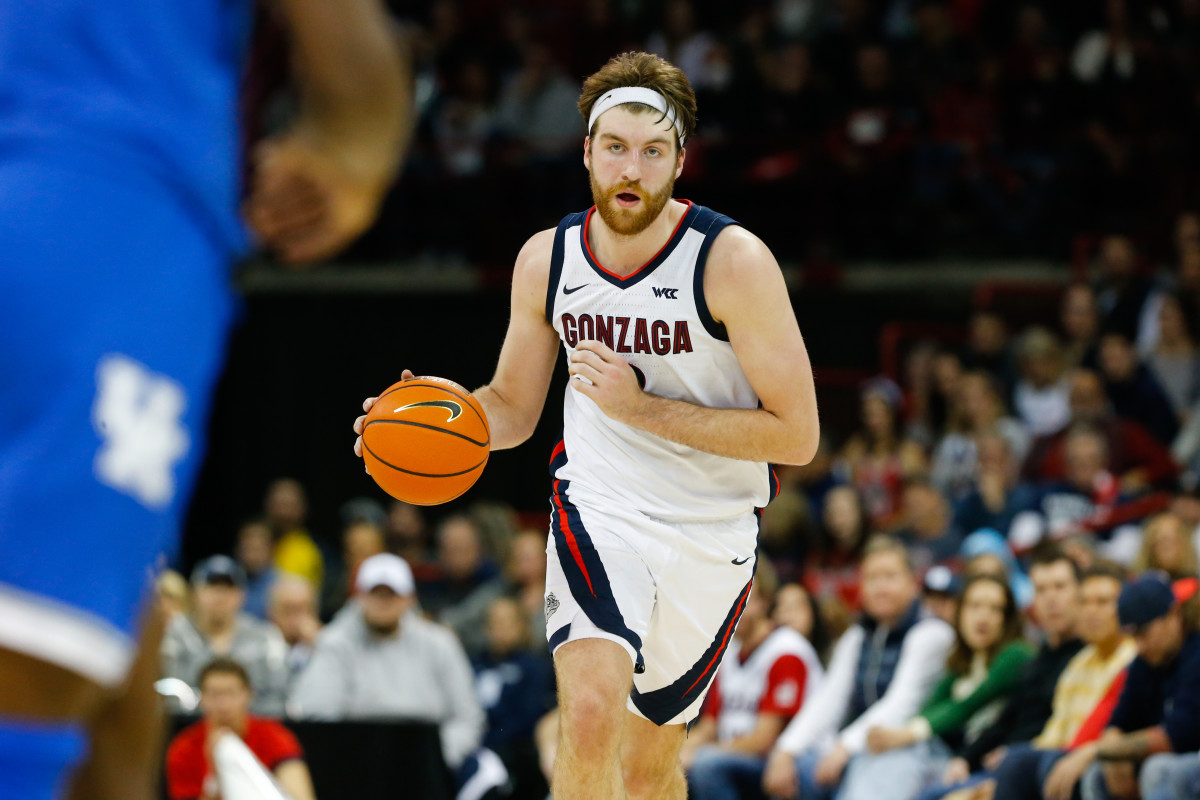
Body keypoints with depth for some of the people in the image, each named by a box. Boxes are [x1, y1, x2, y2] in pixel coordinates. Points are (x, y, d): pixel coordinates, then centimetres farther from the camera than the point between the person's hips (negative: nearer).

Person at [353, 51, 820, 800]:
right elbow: (513, 408, 11)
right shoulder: (547, 260, -4)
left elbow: (796, 435, -18)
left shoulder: (733, 261, -17)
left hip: (711, 533, -1)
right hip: (598, 509, 1)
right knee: (589, 712, -27)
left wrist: (640, 407, -23)